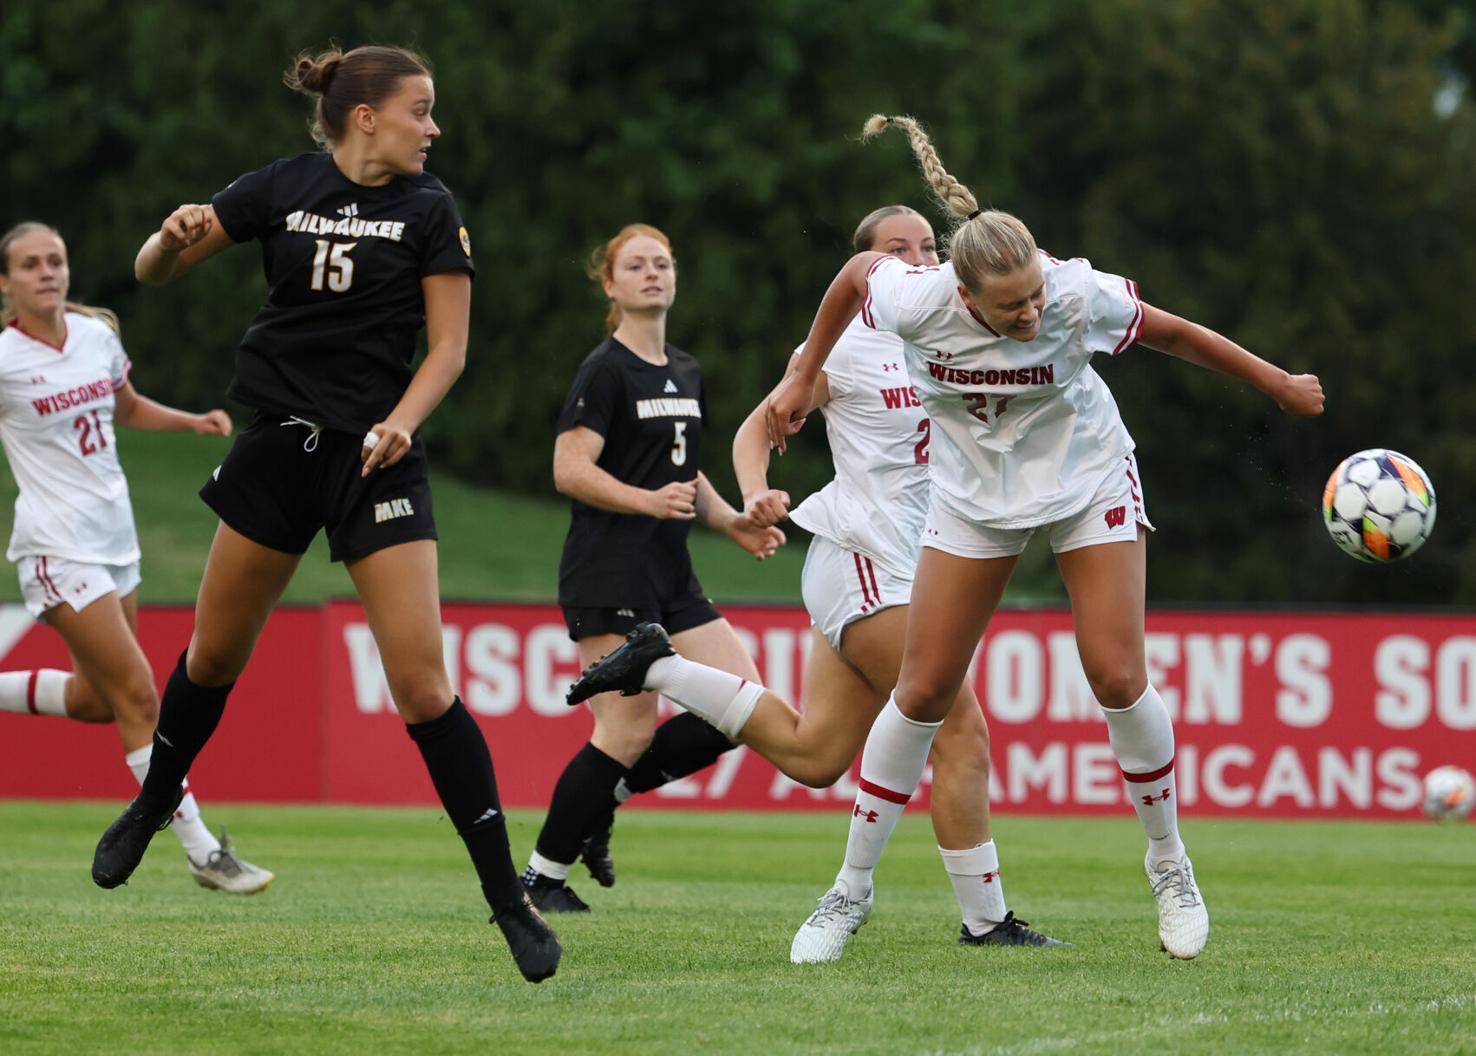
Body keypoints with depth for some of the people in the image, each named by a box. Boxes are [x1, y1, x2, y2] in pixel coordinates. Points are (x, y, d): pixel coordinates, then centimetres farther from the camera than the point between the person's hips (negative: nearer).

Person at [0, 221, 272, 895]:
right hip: (59, 545, -7)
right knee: (138, 694, -11)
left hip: (114, 536, 7)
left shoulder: (97, 334, 5)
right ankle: (203, 853, -9)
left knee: (98, 700, 12)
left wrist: (193, 422, 6)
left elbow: (127, 408, 21)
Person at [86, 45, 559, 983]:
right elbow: (154, 273, 6)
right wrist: (176, 237, -17)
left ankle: (511, 902, -8)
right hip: (279, 441, 3)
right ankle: (152, 807, 44)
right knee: (214, 657, 16)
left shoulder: (430, 210, -4)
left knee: (422, 684, -12)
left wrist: (401, 422, -21)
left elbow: (449, 346, -3)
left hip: (374, 457, -3)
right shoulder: (281, 189, 0)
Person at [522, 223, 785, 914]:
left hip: (670, 578, 8)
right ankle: (541, 877, 0)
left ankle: (604, 796, 10)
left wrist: (729, 522, 12)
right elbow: (570, 470, -16)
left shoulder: (684, 373, 18)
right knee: (630, 728, -12)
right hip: (607, 574, -8)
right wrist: (650, 500, -27)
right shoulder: (606, 370, -7)